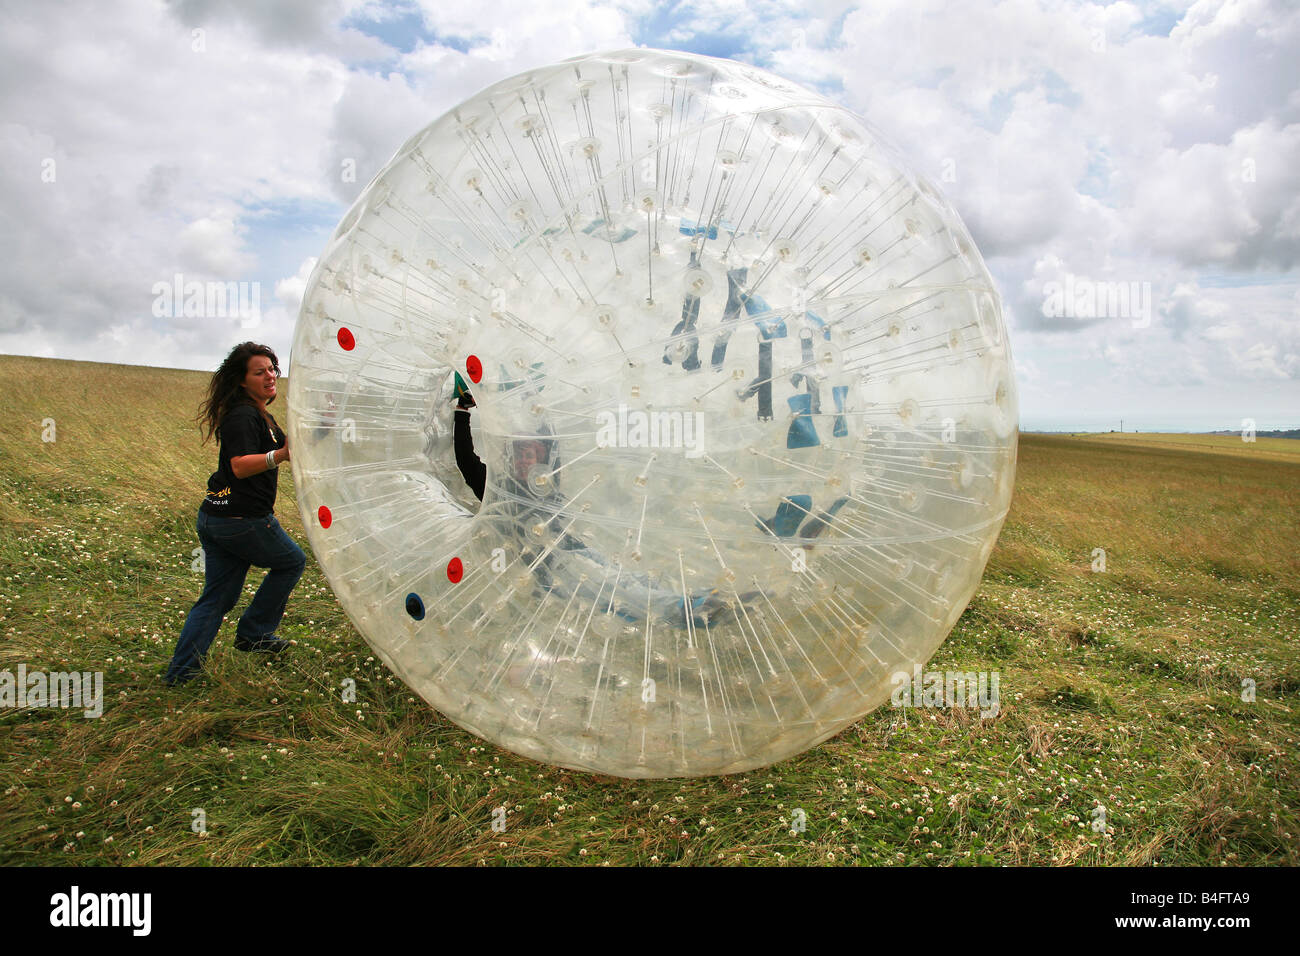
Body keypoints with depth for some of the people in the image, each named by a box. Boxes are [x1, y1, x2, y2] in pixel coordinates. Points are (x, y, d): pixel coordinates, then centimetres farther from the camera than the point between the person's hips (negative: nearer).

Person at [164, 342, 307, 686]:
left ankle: (180, 672, 15)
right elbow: (240, 466, -28)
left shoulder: (260, 414, 17)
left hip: (214, 516, 9)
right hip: (242, 519, -9)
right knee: (292, 561, 12)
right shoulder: (243, 416, -14)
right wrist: (280, 455, -43)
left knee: (216, 597, 13)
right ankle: (253, 633, 16)